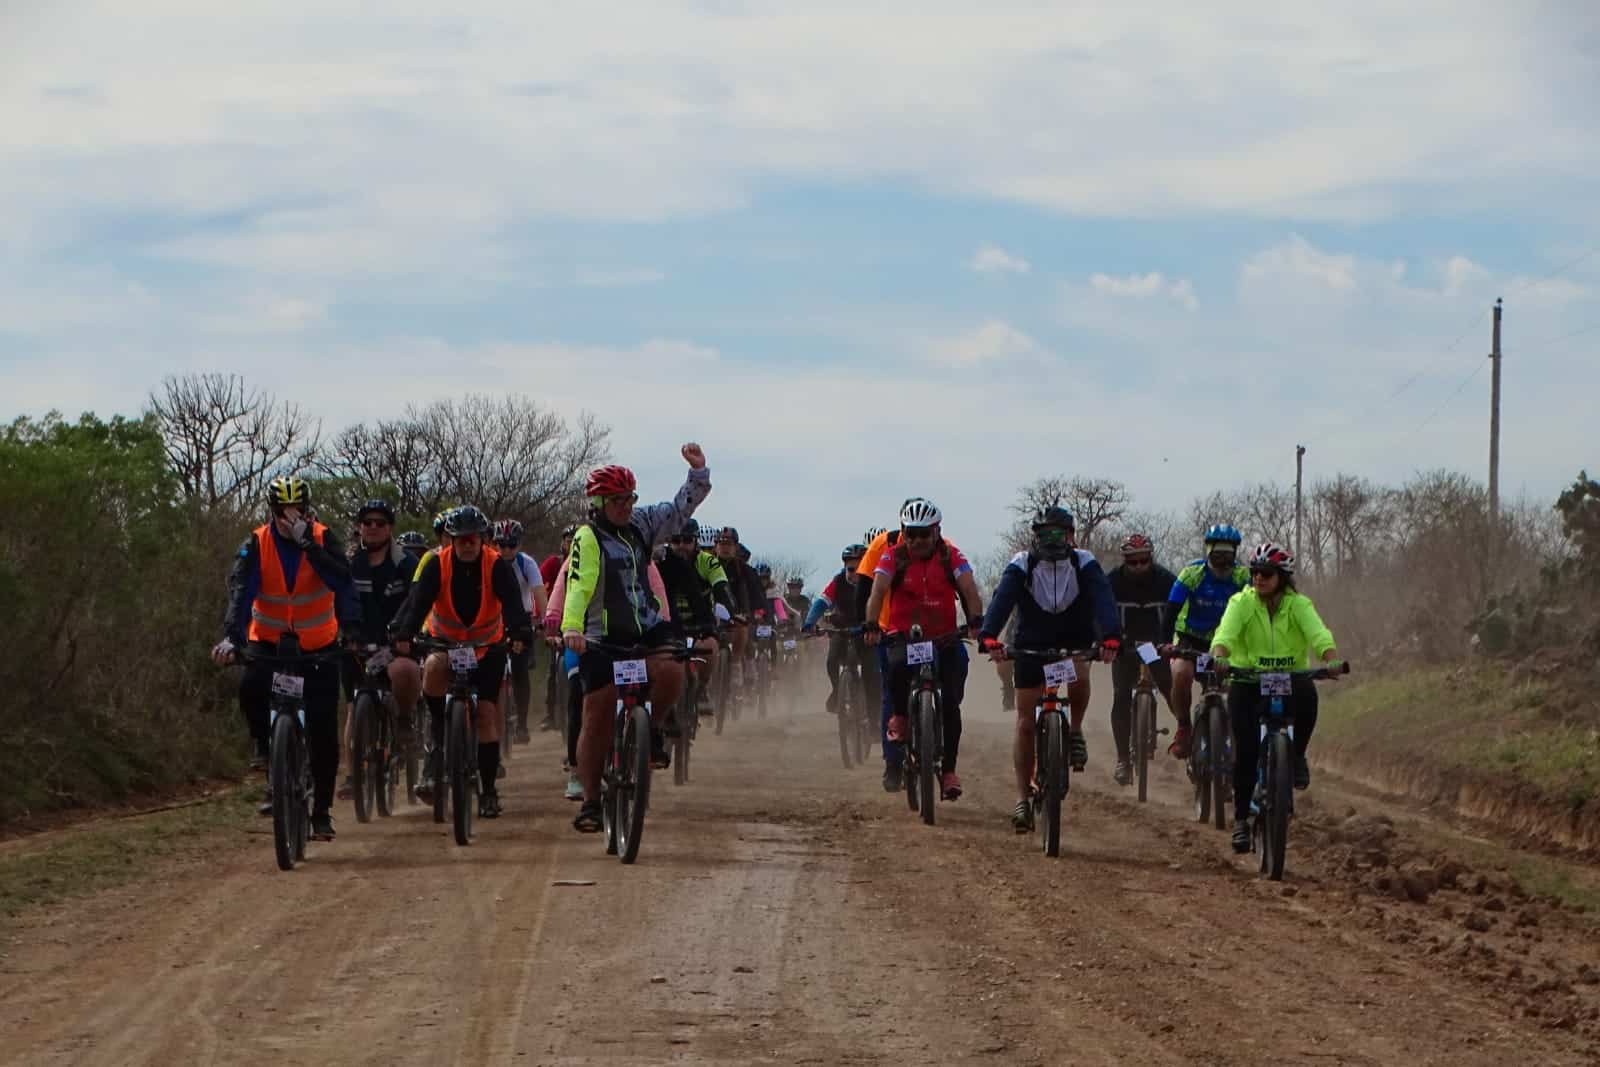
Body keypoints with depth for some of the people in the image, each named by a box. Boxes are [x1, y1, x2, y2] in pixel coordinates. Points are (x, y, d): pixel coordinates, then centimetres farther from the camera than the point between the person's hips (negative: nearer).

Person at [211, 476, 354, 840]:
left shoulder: (324, 540, -11)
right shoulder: (256, 545, -10)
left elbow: (341, 581, -28)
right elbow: (240, 592, -23)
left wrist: (307, 543, -37)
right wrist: (231, 637, -39)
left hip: (318, 646, 0)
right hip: (269, 643, 0)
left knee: (323, 730, -6)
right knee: (251, 687, -31)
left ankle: (322, 811, 7)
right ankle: (269, 752, -5)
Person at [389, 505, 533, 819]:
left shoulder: (497, 566, -14)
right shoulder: (437, 564, -14)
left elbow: (512, 602, -27)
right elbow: (418, 601, -26)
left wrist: (520, 634, -47)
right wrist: (403, 634, -43)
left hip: (487, 647, 0)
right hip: (445, 641, 0)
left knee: (486, 714, -6)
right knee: (433, 670, -34)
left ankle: (488, 790, 6)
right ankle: (440, 743, -16)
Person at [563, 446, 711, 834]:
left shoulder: (640, 525, 7)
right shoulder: (588, 538, -12)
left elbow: (681, 509, 11)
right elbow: (578, 585, -25)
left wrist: (698, 472, -5)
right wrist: (570, 627, -40)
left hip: (646, 628, 4)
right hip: (602, 637, -4)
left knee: (670, 672, -27)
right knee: (597, 721, -3)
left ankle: (651, 731, 2)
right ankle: (590, 801, 7)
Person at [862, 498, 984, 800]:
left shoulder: (950, 556, -4)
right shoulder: (893, 557, -5)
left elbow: (970, 590, -16)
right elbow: (878, 590, -17)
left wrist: (975, 622, -33)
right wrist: (871, 626, -33)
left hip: (944, 639, 1)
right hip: (904, 637, -1)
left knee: (950, 702, -9)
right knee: (897, 668, -34)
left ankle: (949, 769, 2)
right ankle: (899, 719, -5)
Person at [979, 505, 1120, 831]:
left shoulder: (1084, 563, -18)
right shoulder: (1021, 565, -19)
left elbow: (1103, 599, -33)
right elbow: (1002, 599, -33)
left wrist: (1111, 636, -51)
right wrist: (989, 636, -52)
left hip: (1074, 640, 0)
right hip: (1032, 642, 0)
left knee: (1079, 673, -35)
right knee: (1025, 723, -3)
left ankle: (1075, 731, -6)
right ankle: (1023, 798, 6)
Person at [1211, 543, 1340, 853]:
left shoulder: (1298, 605, -7)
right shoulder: (1242, 603, -9)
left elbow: (1318, 633, -24)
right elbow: (1226, 632, -26)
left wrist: (1331, 660, -44)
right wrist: (1219, 656, -48)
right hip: (1247, 680, 0)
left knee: (1307, 694, -35)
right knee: (1246, 749, -13)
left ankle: (1297, 757, -8)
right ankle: (1241, 818, 3)